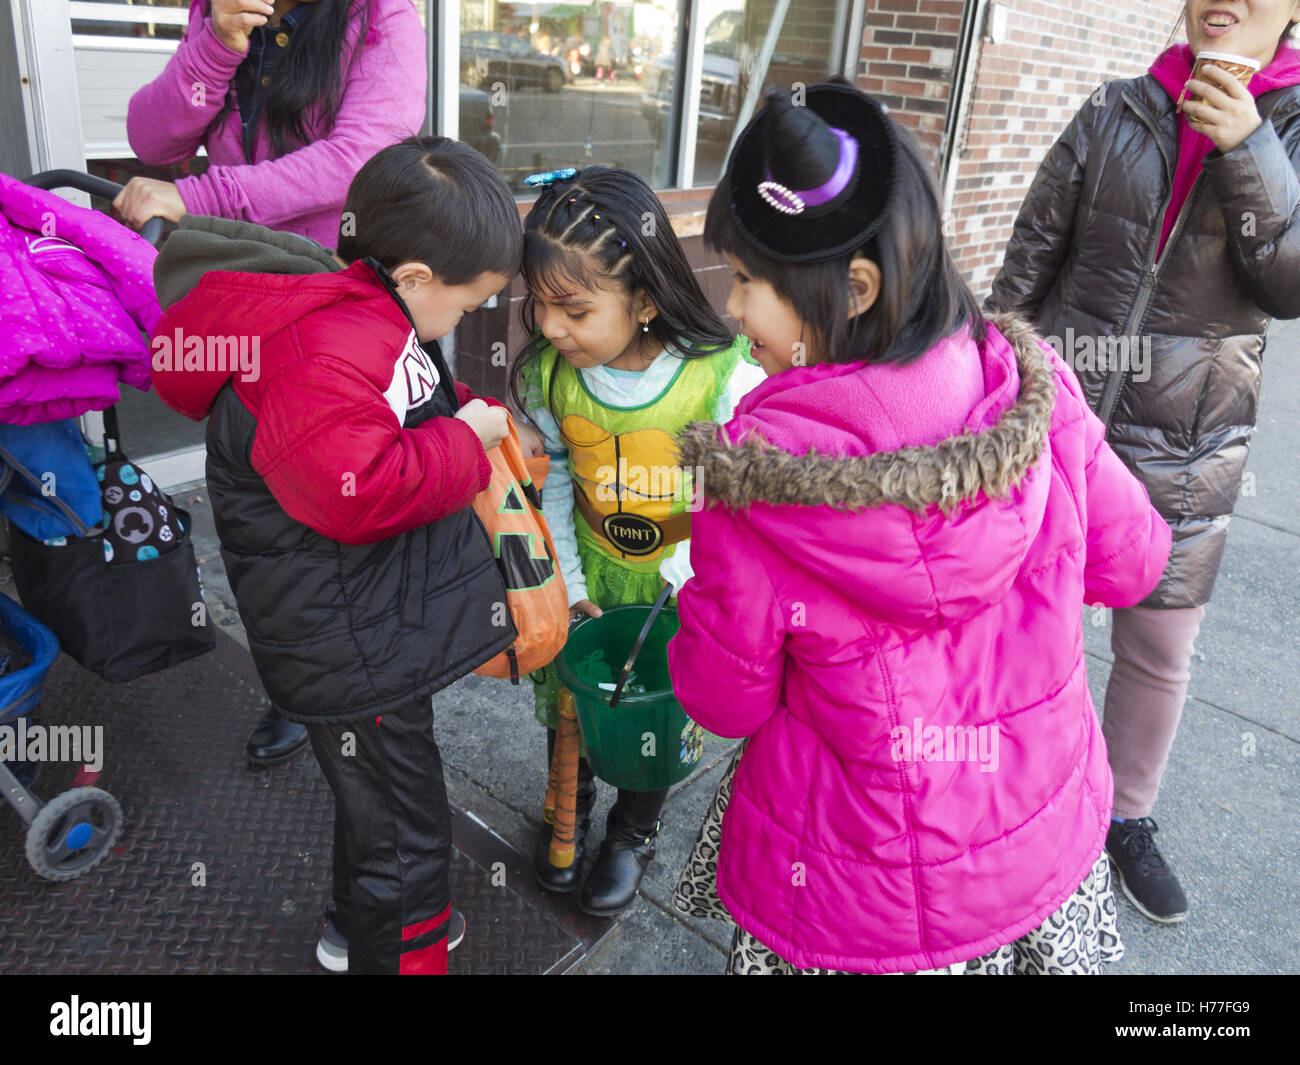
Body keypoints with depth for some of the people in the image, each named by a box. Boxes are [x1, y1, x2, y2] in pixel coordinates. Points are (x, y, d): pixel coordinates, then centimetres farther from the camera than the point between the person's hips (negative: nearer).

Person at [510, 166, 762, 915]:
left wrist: (679, 578, -23)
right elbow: (549, 482, -3)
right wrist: (568, 588, -3)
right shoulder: (549, 372, -16)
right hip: (588, 566, 3)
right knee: (566, 689, 17)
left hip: (685, 581, -2)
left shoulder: (725, 379, -29)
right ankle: (570, 806, 49)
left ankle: (635, 831, 45)